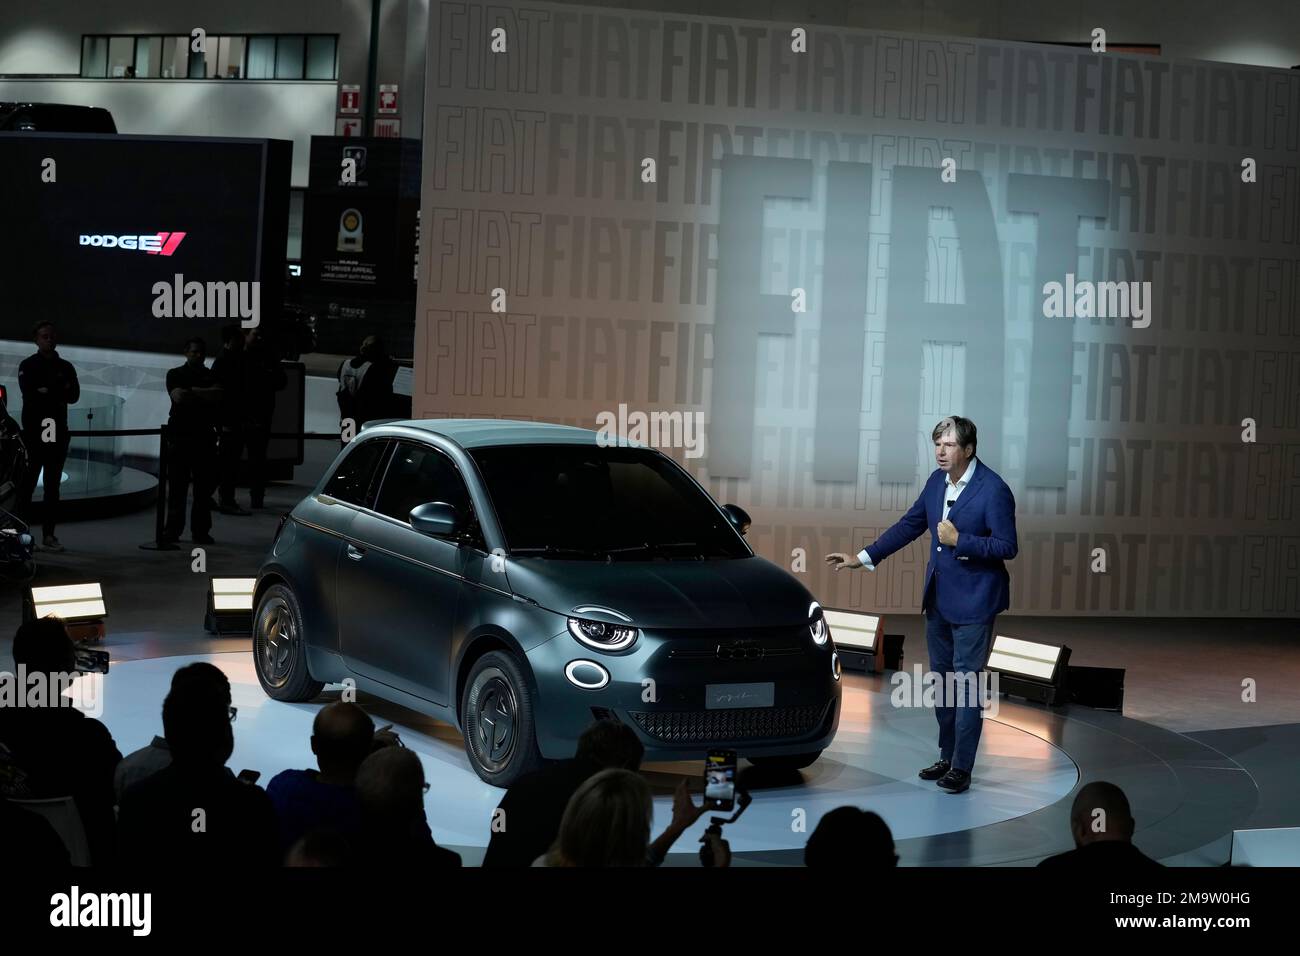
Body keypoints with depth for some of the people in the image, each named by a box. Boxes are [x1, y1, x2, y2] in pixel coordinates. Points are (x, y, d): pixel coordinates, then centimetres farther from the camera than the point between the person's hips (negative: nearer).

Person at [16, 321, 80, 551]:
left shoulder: (65, 367, 15)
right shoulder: (28, 365, 4)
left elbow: (74, 395, 2)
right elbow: (29, 393, -12)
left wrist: (46, 391, -10)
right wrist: (58, 391, -10)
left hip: (58, 432, 4)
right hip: (33, 431, -4)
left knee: (53, 486, 4)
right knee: (27, 483, -8)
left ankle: (49, 534, 5)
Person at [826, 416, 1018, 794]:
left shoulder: (993, 489, -16)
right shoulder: (937, 480, 6)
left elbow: (1008, 547, -16)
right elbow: (910, 525, 13)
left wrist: (959, 541, -22)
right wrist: (863, 557, 11)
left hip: (973, 602, -7)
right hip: (938, 599, 7)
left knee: (965, 684, -4)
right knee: (941, 682, 14)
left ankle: (961, 768, 4)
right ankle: (947, 757, 26)